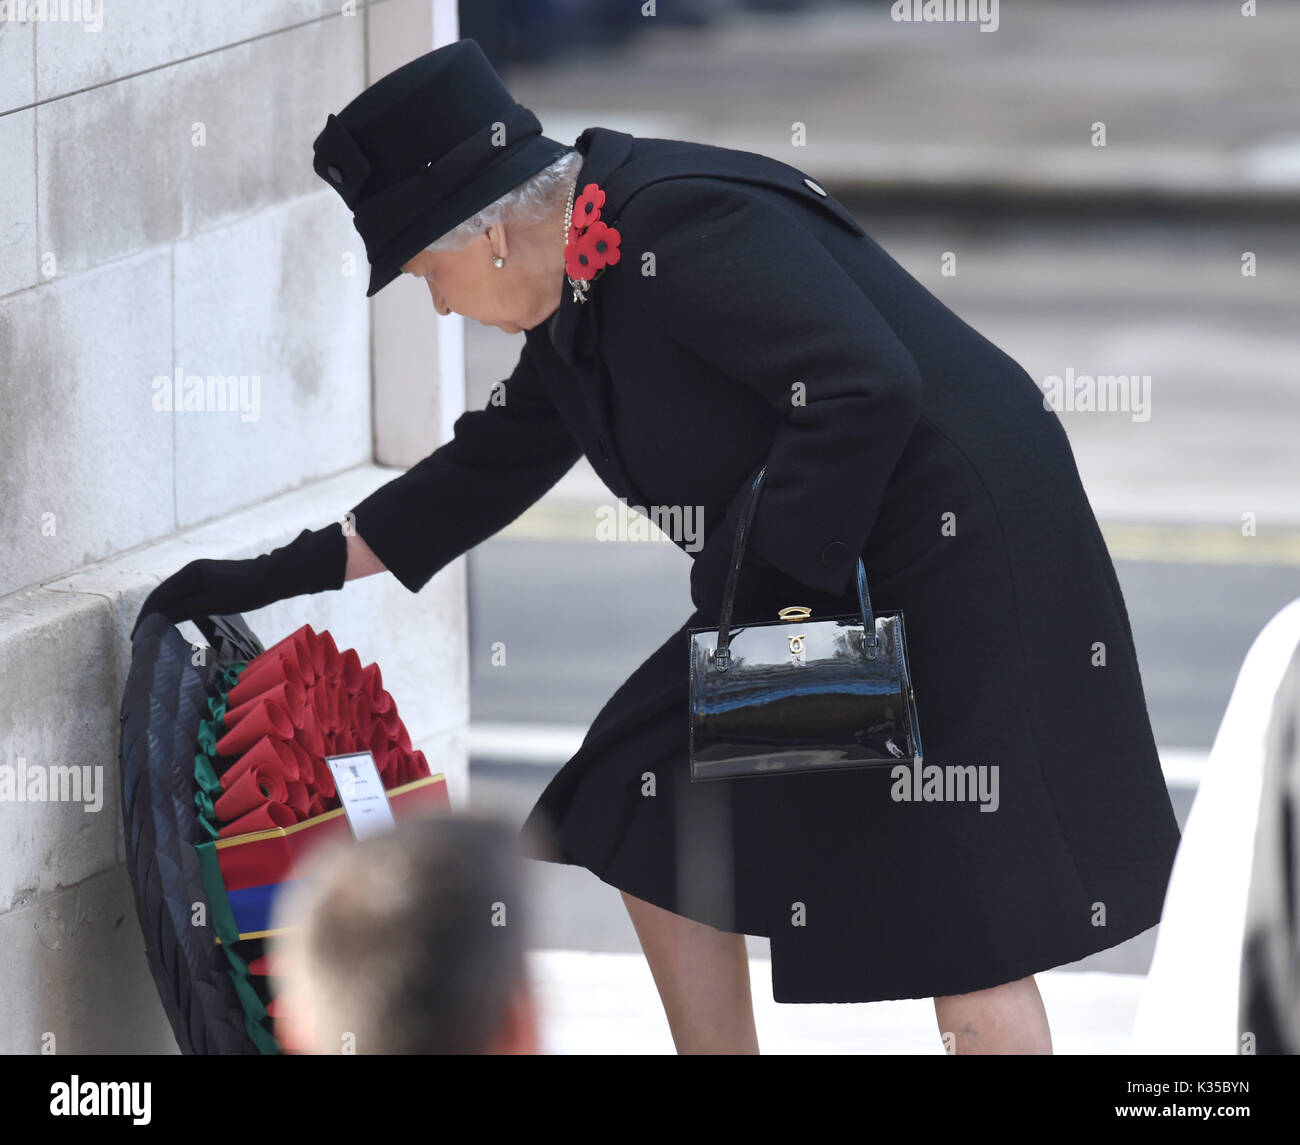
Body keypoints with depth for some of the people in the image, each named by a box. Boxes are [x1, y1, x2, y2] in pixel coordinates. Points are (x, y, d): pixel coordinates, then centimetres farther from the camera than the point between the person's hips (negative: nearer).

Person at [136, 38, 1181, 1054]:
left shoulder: (683, 228, -22)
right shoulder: (582, 282, 9)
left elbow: (867, 390, -30)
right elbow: (493, 466, 21)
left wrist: (778, 583, -23)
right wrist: (283, 578, 22)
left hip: (954, 550, -11)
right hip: (825, 573, 11)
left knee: (964, 917, -8)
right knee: (648, 820, 14)